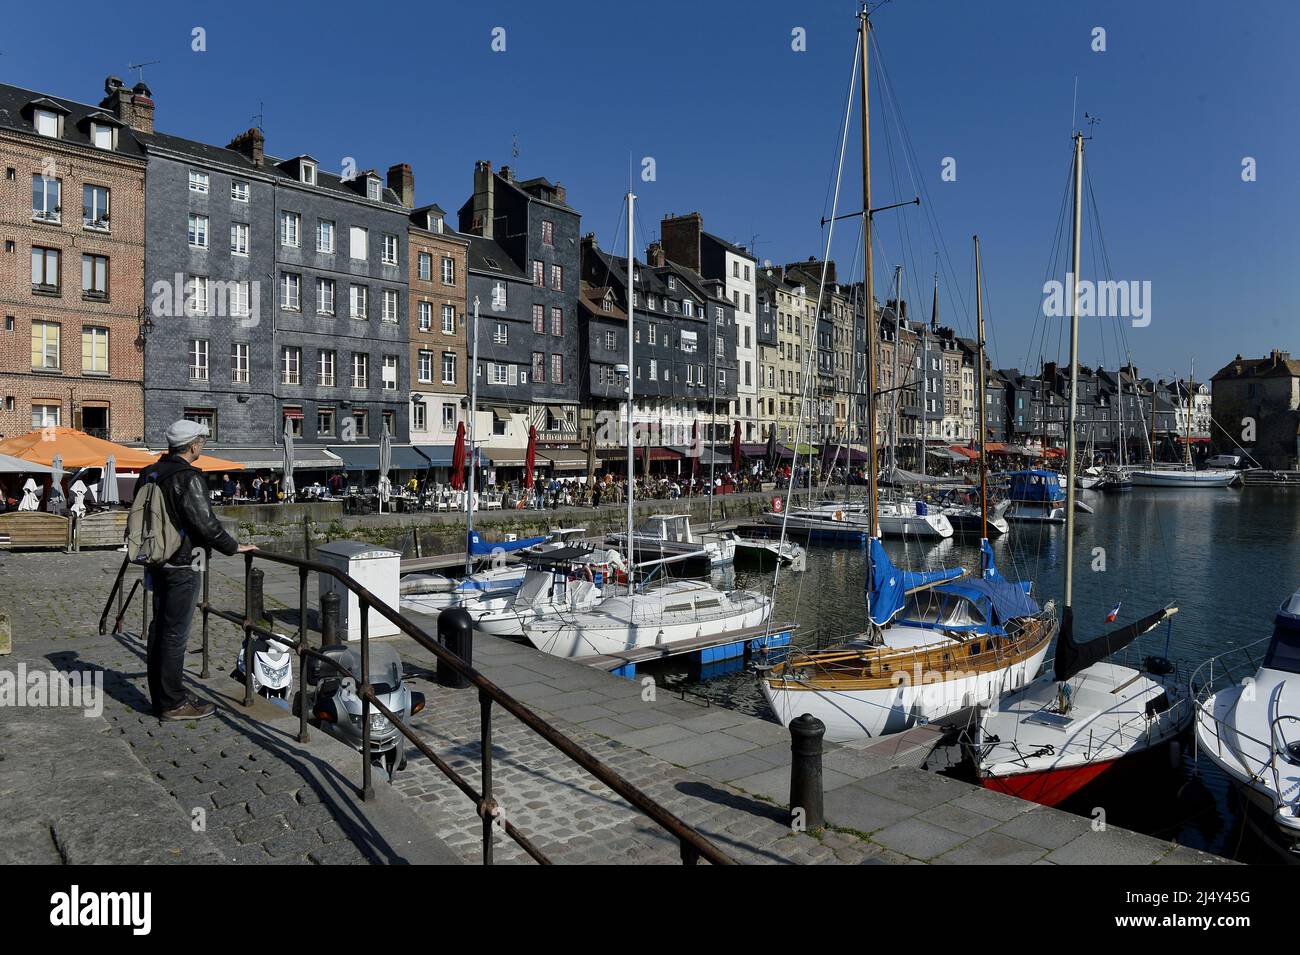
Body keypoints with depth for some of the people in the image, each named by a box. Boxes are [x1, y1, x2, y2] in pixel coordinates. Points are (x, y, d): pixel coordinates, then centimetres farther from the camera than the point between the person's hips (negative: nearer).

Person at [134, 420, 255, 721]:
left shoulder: (149, 473, 9)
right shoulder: (188, 478, -19)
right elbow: (205, 524, -20)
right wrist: (234, 547, -9)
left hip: (156, 561, 9)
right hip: (181, 566, -9)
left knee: (159, 627, 15)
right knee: (175, 633, -2)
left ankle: (160, 696, 25)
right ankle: (173, 703, 5)